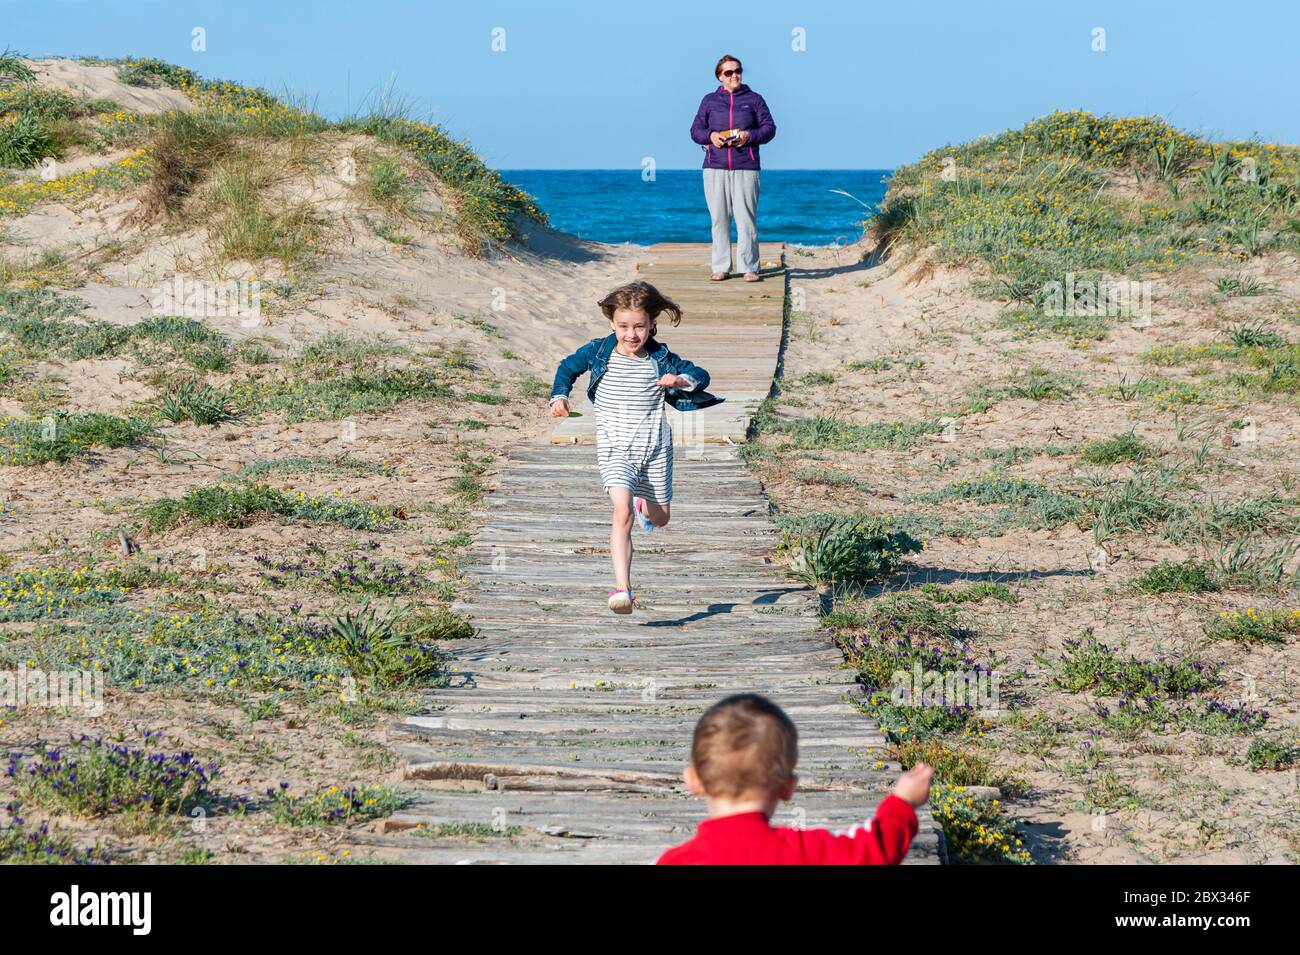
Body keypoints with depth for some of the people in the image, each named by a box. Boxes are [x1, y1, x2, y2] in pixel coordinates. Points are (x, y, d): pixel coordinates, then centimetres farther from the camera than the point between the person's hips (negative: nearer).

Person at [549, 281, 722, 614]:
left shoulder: (661, 359, -3)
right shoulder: (599, 351, -2)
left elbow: (701, 375, 3)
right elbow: (568, 368, 15)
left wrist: (684, 380, -19)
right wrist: (559, 396, -1)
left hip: (655, 444, 2)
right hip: (615, 446, -2)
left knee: (661, 517, 18)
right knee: (622, 512, -24)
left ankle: (645, 508, 58)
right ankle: (622, 588, -27)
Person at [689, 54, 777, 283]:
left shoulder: (754, 99, 9)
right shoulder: (709, 100, 13)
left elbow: (769, 128, 7)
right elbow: (695, 130, 14)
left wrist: (749, 136, -10)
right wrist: (710, 136, -7)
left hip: (745, 168, -1)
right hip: (715, 168, 2)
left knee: (746, 218, -6)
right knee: (719, 218, 0)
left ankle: (749, 267, -1)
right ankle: (720, 267, 5)